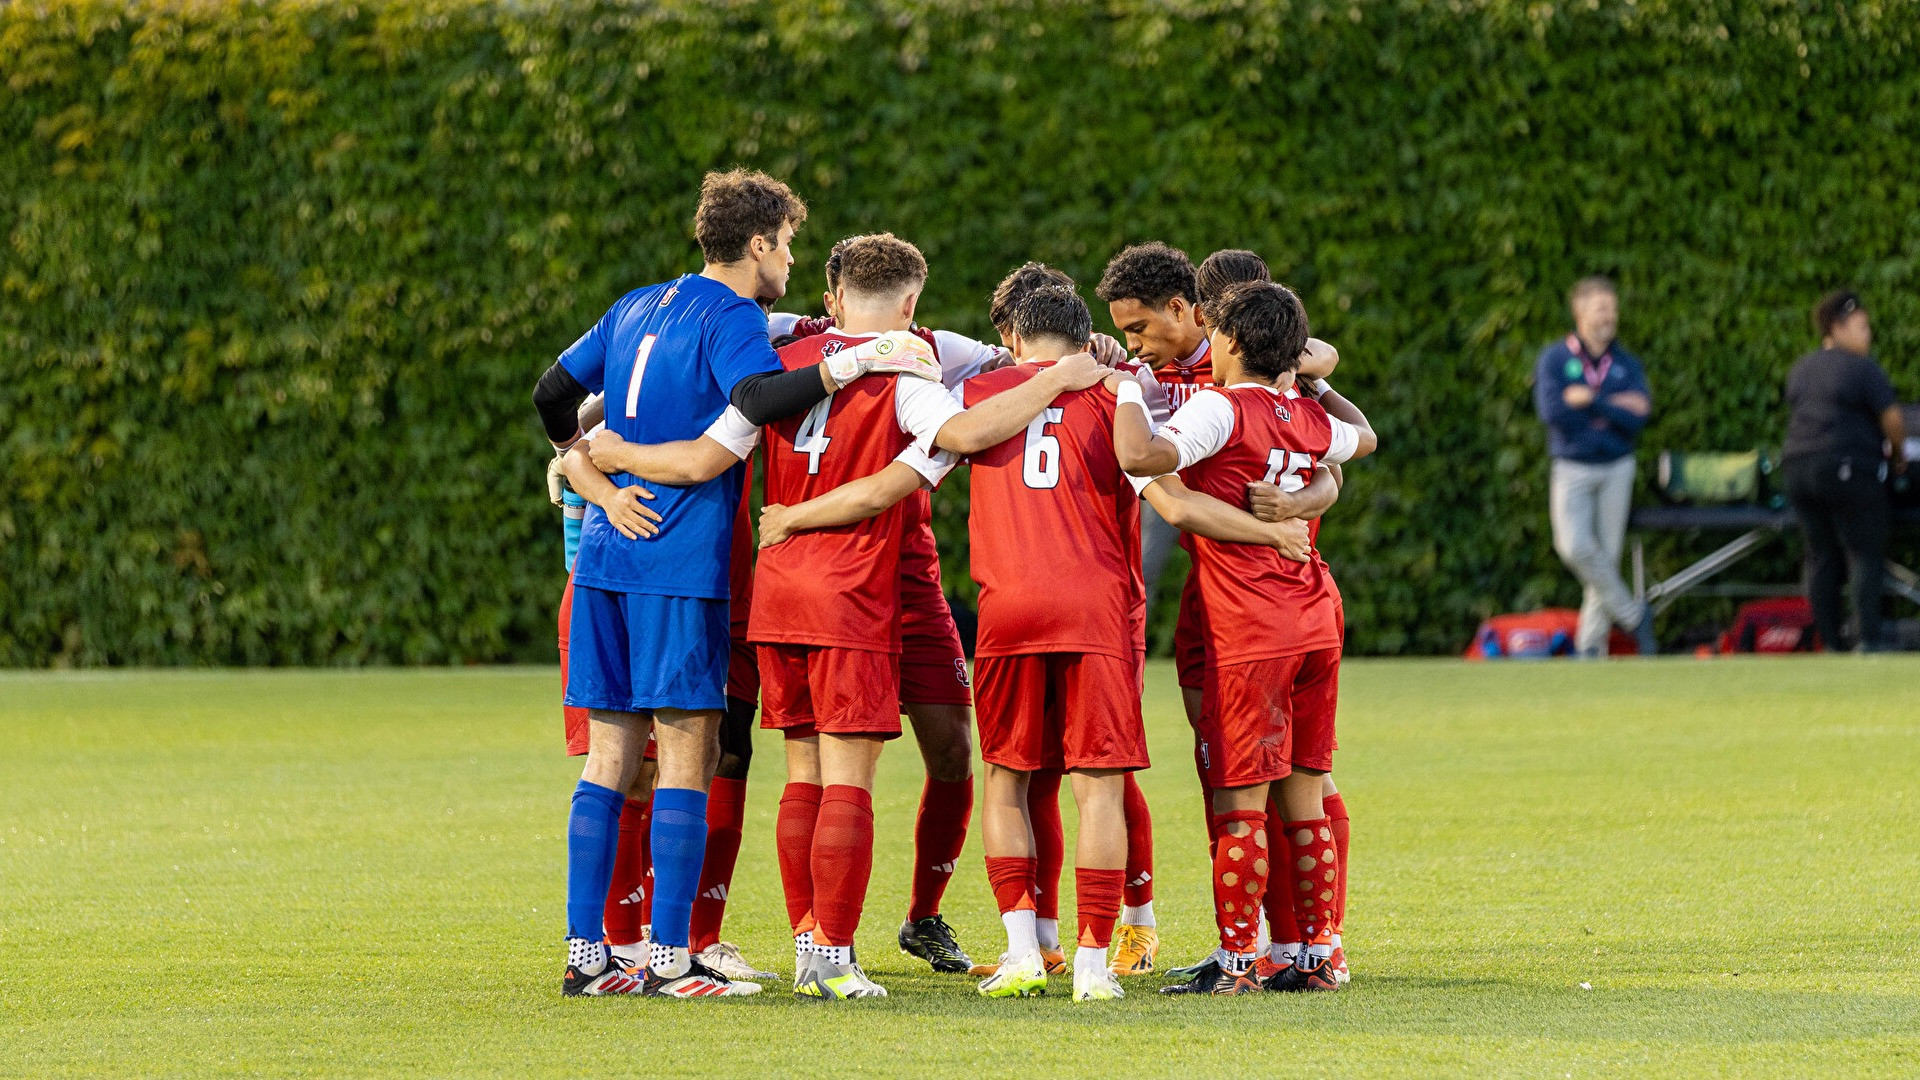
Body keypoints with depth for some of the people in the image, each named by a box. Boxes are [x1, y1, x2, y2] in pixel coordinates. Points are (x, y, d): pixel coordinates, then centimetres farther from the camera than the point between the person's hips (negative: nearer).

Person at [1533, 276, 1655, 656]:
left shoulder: (1627, 365, 5)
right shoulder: (1554, 359, -1)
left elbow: (1637, 418, -8)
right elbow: (1551, 411, -16)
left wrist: (1591, 401, -15)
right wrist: (1615, 407, -13)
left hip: (1616, 469, 2)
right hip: (1572, 468, -2)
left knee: (1607, 554, 1)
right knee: (1575, 547, -19)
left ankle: (1592, 643, 9)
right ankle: (1632, 614, -1)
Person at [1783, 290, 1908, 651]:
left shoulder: (1800, 370, 16)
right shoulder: (1861, 368, -7)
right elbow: (1892, 420, -9)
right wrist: (1898, 456, 9)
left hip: (1797, 470, 7)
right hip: (1850, 470, -7)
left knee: (1821, 557, 10)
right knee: (1867, 554, -3)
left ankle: (1828, 641, 7)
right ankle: (1867, 639, -11)